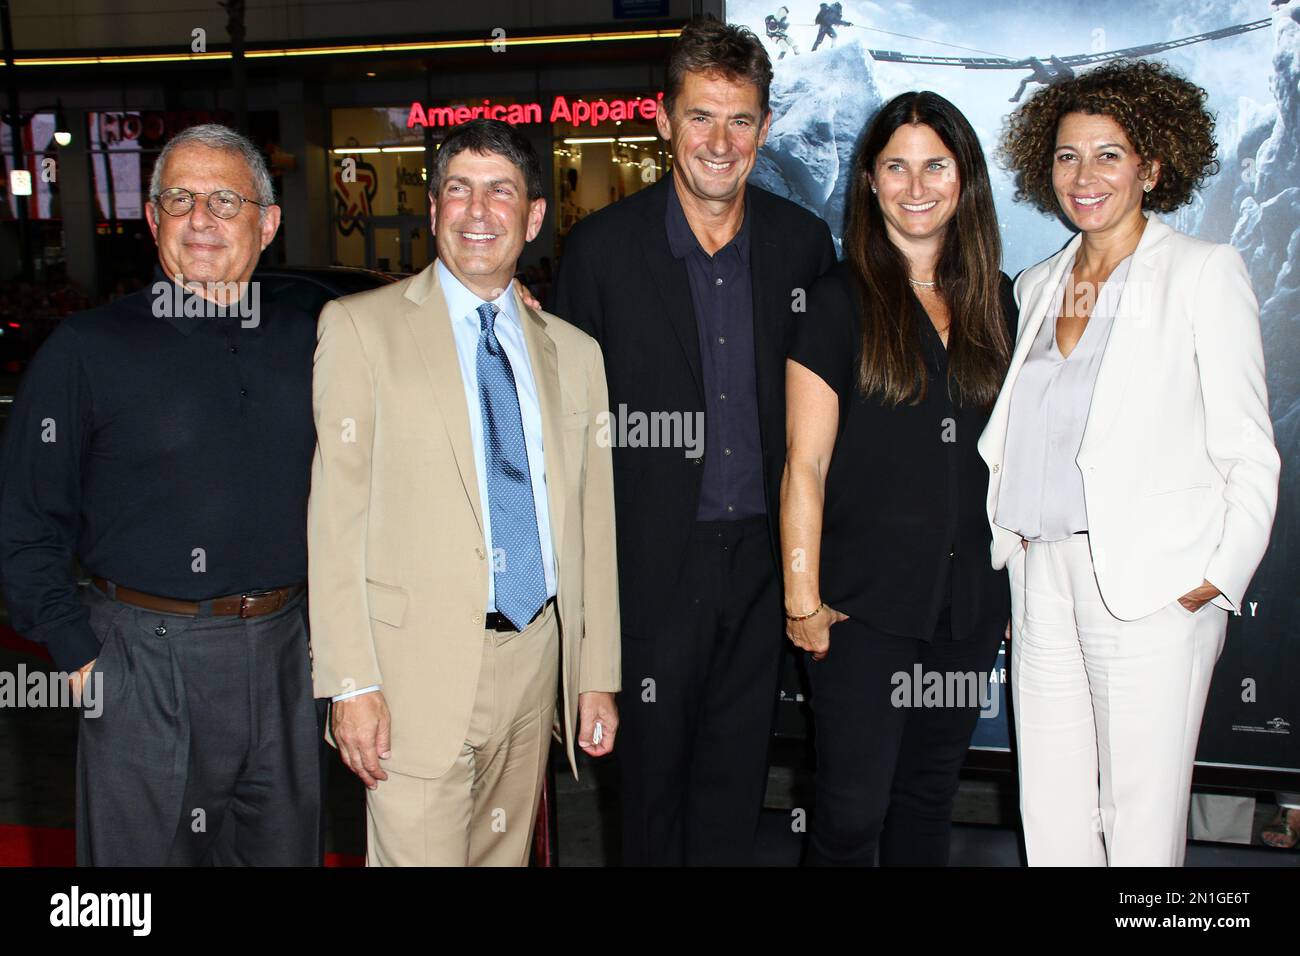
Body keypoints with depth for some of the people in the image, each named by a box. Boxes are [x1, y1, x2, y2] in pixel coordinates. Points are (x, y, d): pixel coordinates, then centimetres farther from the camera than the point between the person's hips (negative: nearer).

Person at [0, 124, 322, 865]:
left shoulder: (306, 345, 5)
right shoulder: (88, 349, -5)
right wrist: (80, 656, -7)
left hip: (284, 653, 4)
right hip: (146, 661, -3)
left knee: (287, 848, 18)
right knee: (145, 847, 11)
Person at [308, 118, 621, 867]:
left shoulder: (574, 352, 11)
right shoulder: (361, 327, 0)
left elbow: (592, 524, 11)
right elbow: (335, 513, -6)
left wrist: (599, 675, 9)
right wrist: (352, 684, -11)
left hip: (537, 660, 4)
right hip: (418, 663, -4)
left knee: (507, 853, 13)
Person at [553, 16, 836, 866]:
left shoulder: (803, 241, 3)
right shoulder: (603, 247, -5)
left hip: (762, 549, 3)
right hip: (655, 559, -2)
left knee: (739, 766, 15)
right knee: (653, 760, 11)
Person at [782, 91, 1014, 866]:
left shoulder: (997, 302, 8)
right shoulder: (840, 302, -5)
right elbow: (805, 464, -7)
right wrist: (804, 599, -10)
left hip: (971, 598, 4)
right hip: (865, 599, -4)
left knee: (931, 796, 16)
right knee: (854, 806, 2)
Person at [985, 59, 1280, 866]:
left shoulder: (1204, 272, -1)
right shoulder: (1037, 286, 15)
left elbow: (1249, 452, -3)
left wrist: (1220, 577, -11)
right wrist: (1011, 549, 9)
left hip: (1152, 586, -5)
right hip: (1042, 578, 5)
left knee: (1140, 820, 0)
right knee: (1050, 814, 9)